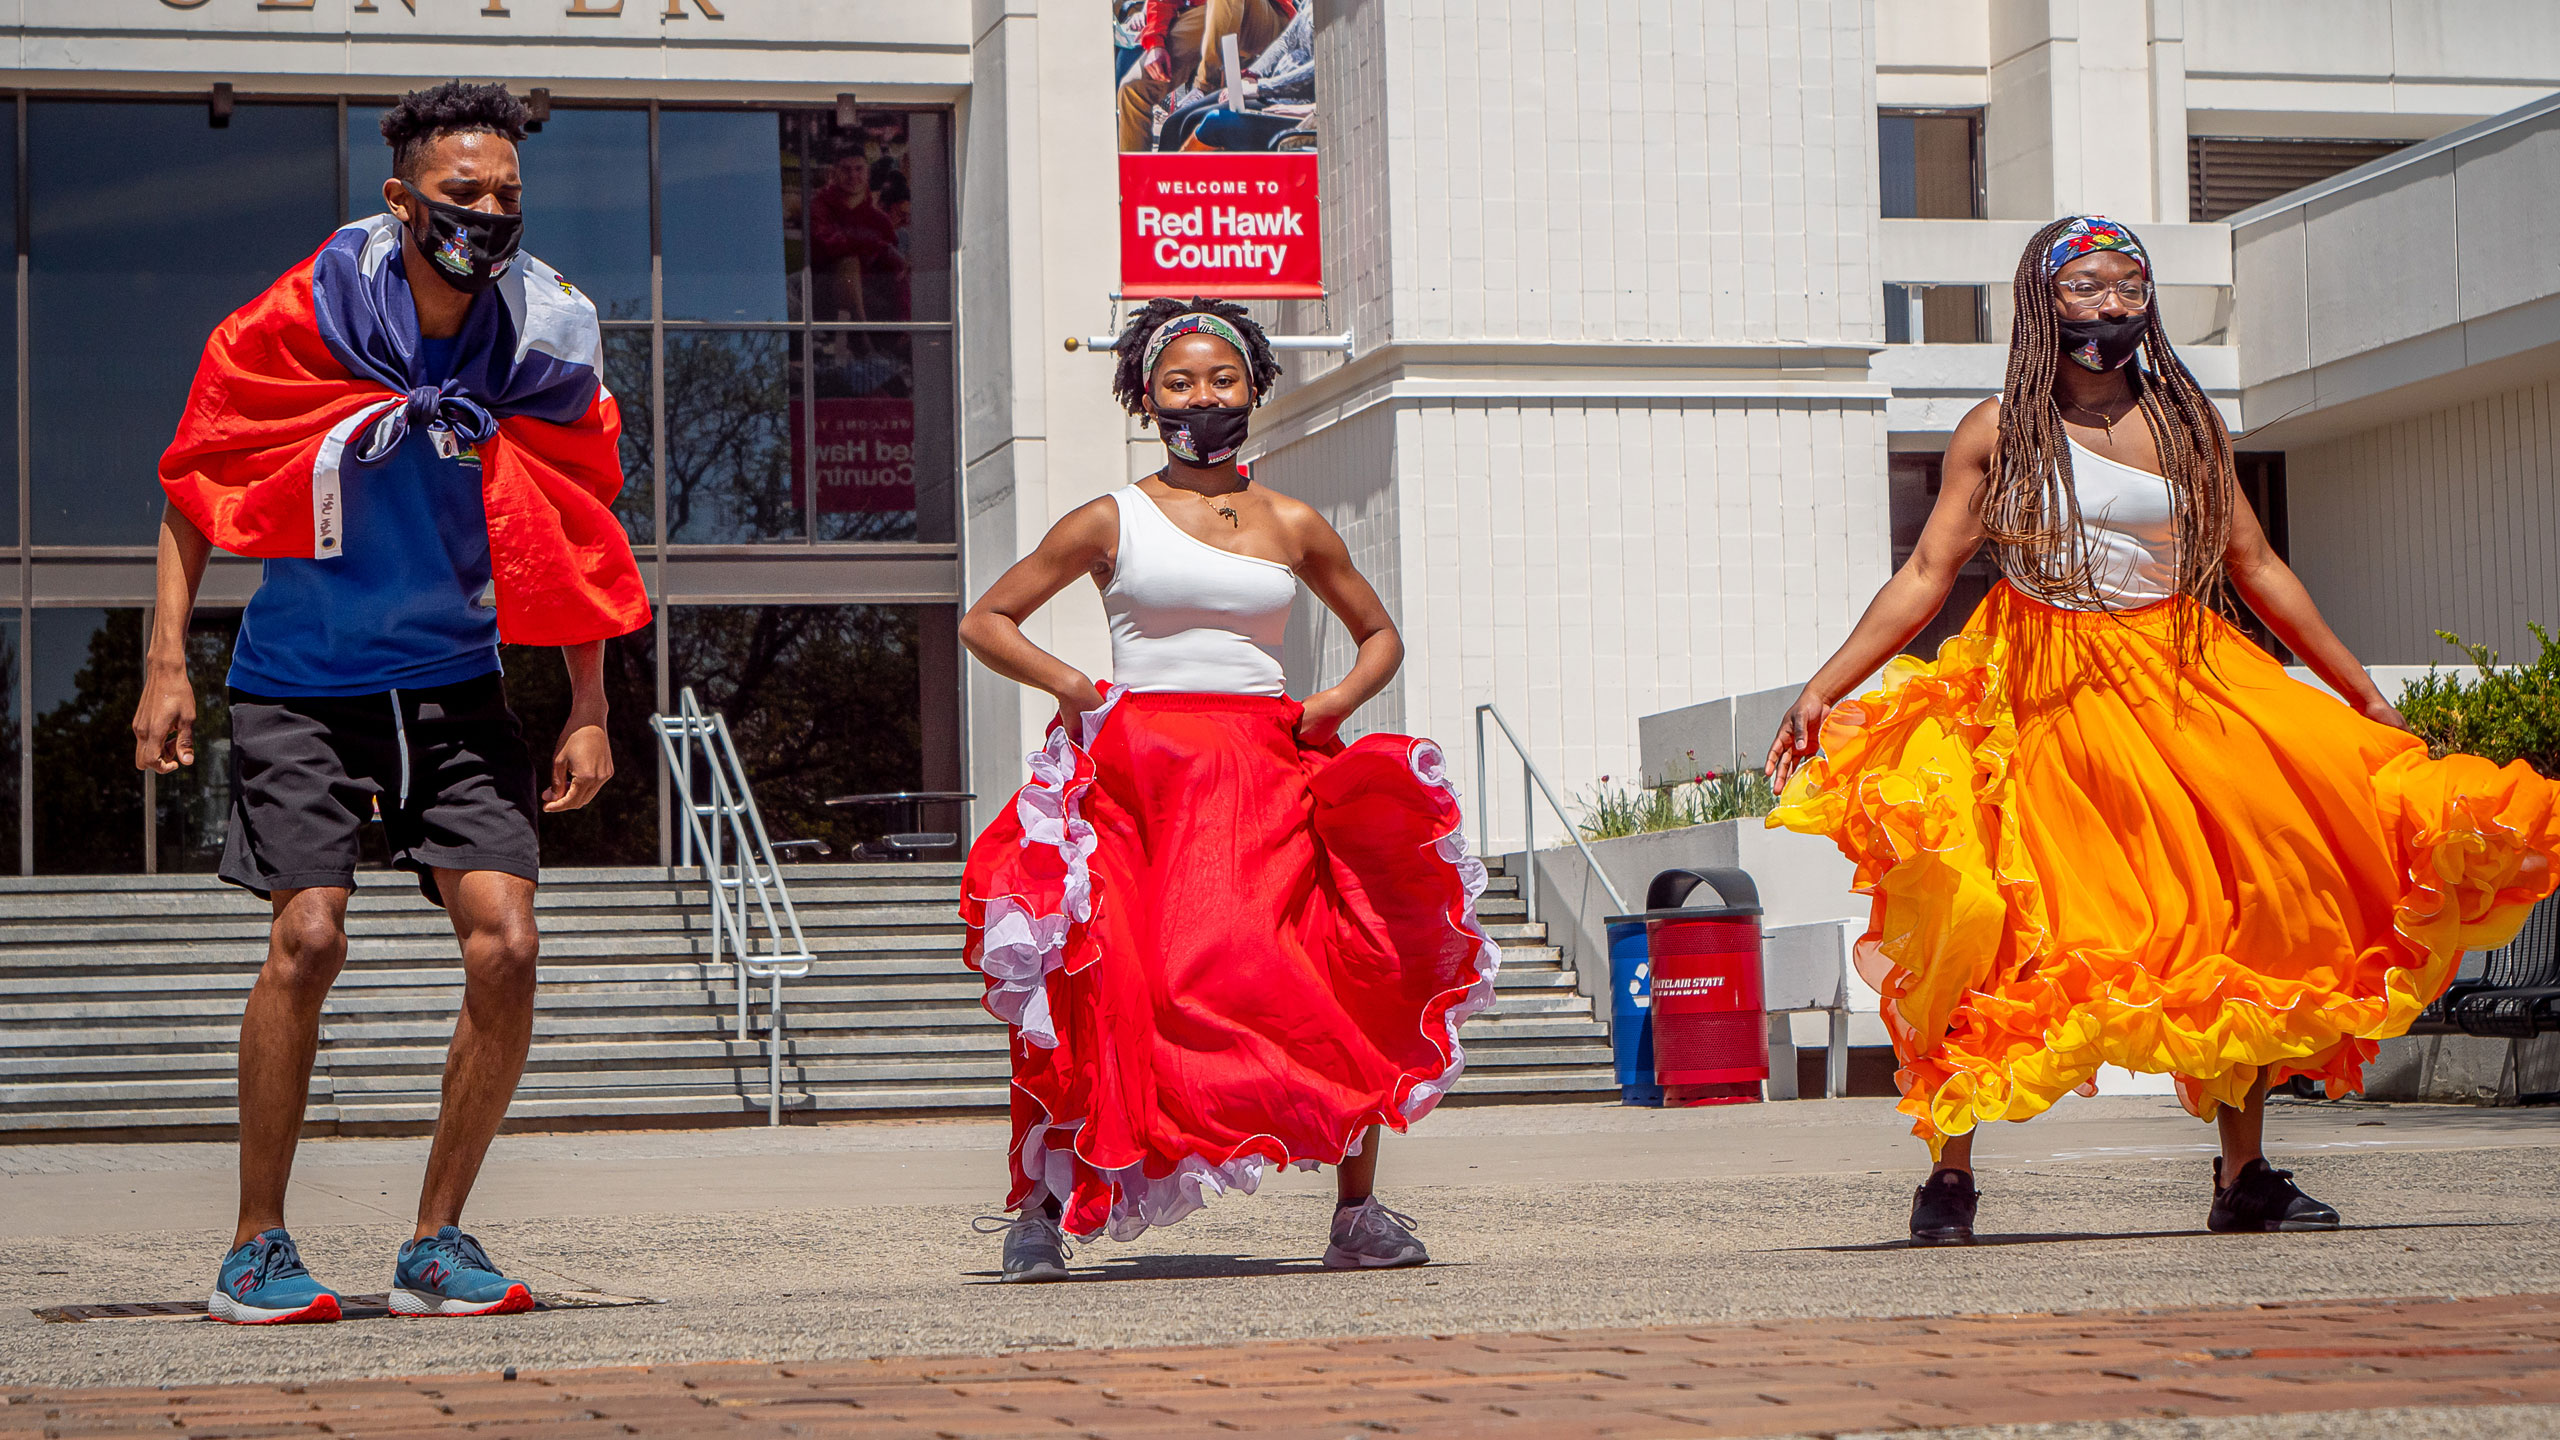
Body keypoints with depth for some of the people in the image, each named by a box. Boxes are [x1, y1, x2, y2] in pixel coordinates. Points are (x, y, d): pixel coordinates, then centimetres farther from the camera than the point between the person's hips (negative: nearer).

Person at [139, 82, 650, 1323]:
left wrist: (588, 712, 3)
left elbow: (576, 539, 7)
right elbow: (195, 481, 0)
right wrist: (167, 663, -4)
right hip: (301, 682, -2)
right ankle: (256, 1246, 1)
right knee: (308, 935, -15)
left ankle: (437, 1241, 6)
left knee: (505, 945, -10)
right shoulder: (310, 313, -11)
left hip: (455, 685, 3)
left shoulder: (543, 340, -5)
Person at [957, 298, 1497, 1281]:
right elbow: (984, 622, 11)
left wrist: (1339, 701, 6)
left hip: (1268, 773, 2)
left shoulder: (1293, 526, 15)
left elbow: (1381, 635, 27)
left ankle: (1359, 1214, -7)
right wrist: (1072, 686, -4)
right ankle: (1039, 1209, -4)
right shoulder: (1112, 521, 8)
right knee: (1100, 981, -16)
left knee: (1351, 979, -13)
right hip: (1139, 773, -2)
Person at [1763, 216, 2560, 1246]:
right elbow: (1924, 577, 0)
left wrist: (2364, 696, 14)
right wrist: (1823, 690, -10)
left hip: (2182, 688, 2)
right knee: (1986, 924, -13)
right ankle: (1949, 1172, 0)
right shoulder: (1996, 433, 1)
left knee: (2245, 918, -7)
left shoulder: (2186, 423, 8)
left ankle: (2244, 1177, 3)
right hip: (2040, 698, -2)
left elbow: (2256, 568, 13)